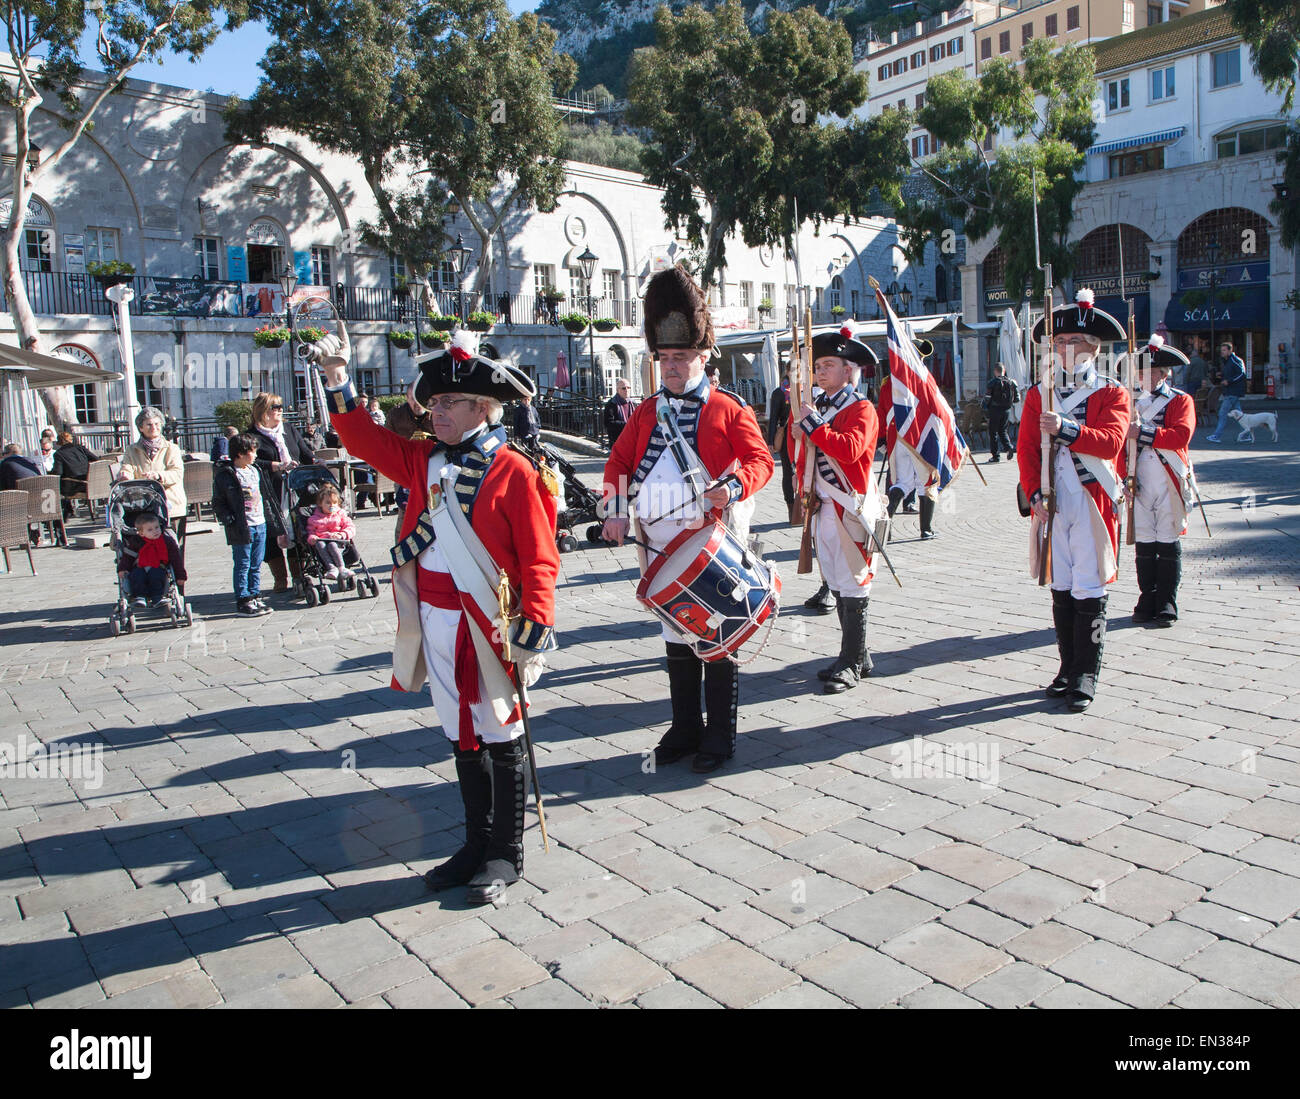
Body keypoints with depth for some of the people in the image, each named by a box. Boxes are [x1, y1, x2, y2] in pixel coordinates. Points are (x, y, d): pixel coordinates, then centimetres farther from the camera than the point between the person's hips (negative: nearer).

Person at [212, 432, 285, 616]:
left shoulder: (256, 471, 13)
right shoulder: (225, 475, -7)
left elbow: (267, 497, 19)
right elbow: (218, 504, -6)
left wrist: (274, 522, 16)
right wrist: (231, 520, -17)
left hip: (261, 524, 6)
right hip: (242, 528, -6)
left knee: (256, 565, 11)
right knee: (243, 565, -2)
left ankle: (255, 597, 18)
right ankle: (242, 601, 3)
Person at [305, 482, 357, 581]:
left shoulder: (341, 514, 17)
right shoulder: (314, 518, 18)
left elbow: (350, 527, 9)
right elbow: (310, 531, 13)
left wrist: (341, 535, -11)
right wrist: (312, 538, -12)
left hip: (337, 542, -1)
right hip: (321, 540, 1)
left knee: (332, 545, -36)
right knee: (320, 544, -35)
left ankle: (341, 568, -46)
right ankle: (331, 568, -48)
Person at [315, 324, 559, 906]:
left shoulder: (514, 471, -12)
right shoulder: (424, 460, 8)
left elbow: (539, 559, -14)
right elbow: (365, 439, 15)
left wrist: (535, 630, -19)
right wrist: (337, 378, 3)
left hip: (489, 624, -7)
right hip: (434, 620, 7)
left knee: (500, 738, 7)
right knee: (461, 735, 17)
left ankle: (506, 854, 22)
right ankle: (477, 842, 32)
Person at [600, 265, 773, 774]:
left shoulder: (728, 410, -3)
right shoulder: (647, 412, 11)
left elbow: (760, 460, -7)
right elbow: (619, 462, 12)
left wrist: (733, 486, -27)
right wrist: (615, 511, -2)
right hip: (662, 546, 5)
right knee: (676, 639, 14)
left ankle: (720, 735, 17)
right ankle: (685, 728, 27)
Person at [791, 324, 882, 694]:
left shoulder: (861, 409, -5)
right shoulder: (817, 407, 15)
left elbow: (850, 449, -23)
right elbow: (796, 452, 14)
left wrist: (813, 424, -20)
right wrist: (798, 417, 2)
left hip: (849, 508, -7)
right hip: (822, 508, 7)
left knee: (852, 585, -3)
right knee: (837, 585, 11)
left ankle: (851, 664, 4)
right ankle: (858, 656, 22)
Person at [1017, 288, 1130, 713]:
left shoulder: (1112, 394, 1)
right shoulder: (1038, 395, 11)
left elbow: (1111, 440, -16)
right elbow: (1026, 448, 4)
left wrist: (1065, 428, -31)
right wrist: (1035, 494, -9)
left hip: (1093, 505, -3)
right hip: (1052, 505, 3)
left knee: (1088, 592, -3)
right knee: (1061, 590, 9)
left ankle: (1086, 677, 6)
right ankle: (1068, 668, 21)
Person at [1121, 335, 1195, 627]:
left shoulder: (1181, 400, 3)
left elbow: (1181, 435, -15)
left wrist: (1142, 433, -21)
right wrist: (1125, 474, -8)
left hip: (1169, 484, -3)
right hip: (1138, 484, 3)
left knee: (1168, 545, 1)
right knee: (1144, 544, 4)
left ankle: (1167, 605, 8)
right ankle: (1148, 601, 13)